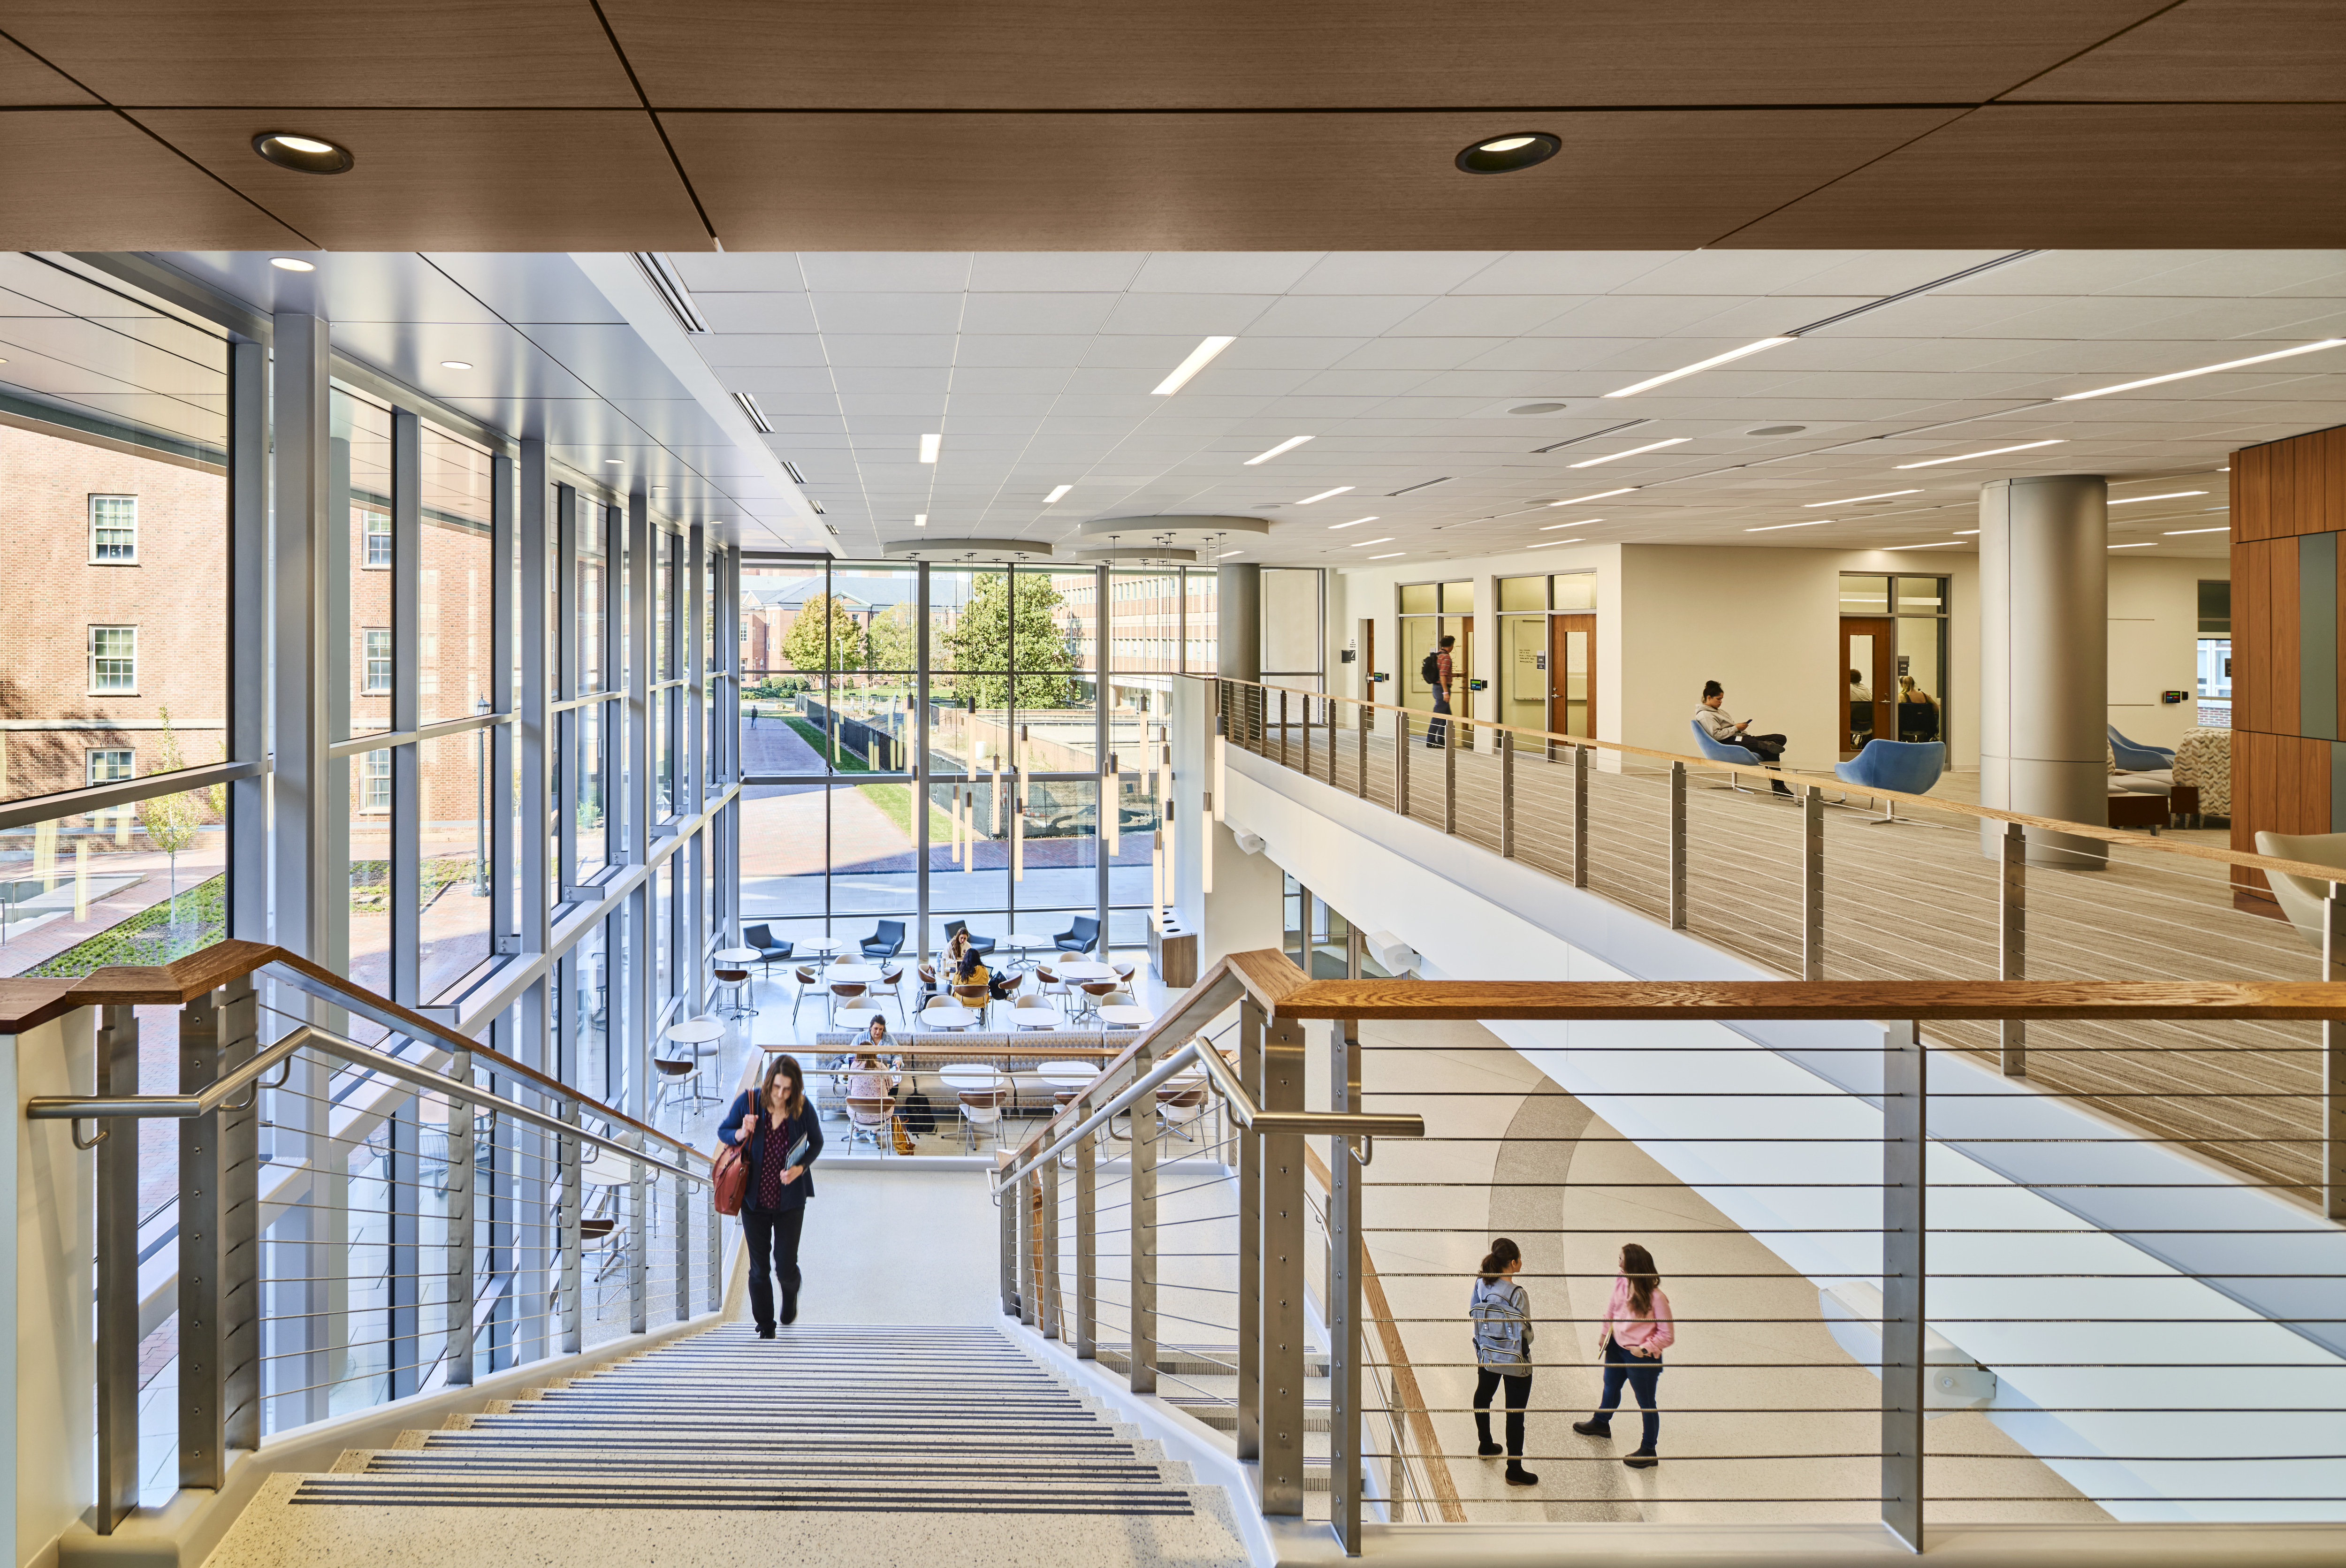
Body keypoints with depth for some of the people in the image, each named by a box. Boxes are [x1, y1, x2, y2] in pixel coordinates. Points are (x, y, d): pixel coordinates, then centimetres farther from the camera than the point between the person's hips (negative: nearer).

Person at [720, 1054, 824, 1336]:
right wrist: (741, 1133, -20)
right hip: (754, 1198, 1)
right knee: (759, 1268, 7)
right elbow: (723, 1131, 2)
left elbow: (817, 1143, 4)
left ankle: (791, 1294, 38)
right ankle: (765, 1326, 27)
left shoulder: (804, 1108, -12)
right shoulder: (749, 1101, -12)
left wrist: (800, 1168, -13)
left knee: (786, 1267, 1)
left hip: (790, 1199, -1)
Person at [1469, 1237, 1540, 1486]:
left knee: (1483, 1396, 29)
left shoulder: (1481, 1284, -11)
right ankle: (1514, 1470, 19)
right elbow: (1525, 1334, -21)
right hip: (1515, 1362, -6)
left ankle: (1485, 1446, 49)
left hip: (1487, 1355, 6)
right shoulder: (1518, 1295, -28)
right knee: (1515, 1414, 8)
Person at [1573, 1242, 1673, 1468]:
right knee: (1611, 1387, 31)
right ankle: (1601, 1423, 58)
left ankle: (1649, 1451, 29)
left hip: (1642, 1357, -8)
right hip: (1617, 1348, 8)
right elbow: (1613, 1307, 8)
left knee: (1646, 1403, 12)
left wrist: (1644, 1349, -20)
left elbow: (1667, 1335, -21)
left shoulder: (1656, 1298, -30)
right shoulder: (1620, 1282, -11)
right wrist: (1604, 1333, 8)